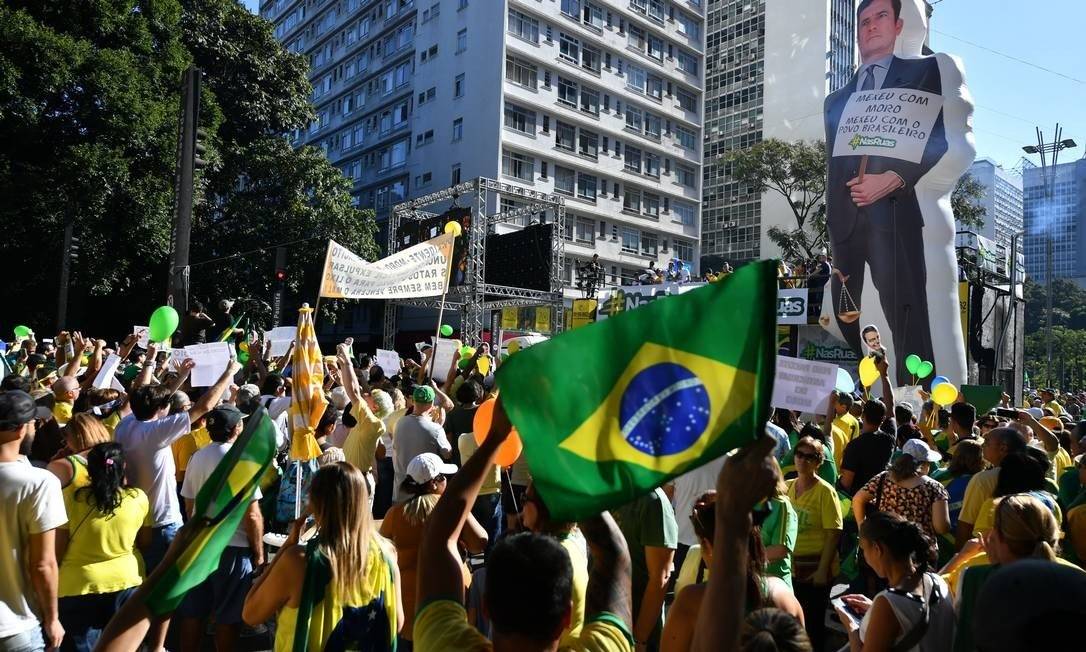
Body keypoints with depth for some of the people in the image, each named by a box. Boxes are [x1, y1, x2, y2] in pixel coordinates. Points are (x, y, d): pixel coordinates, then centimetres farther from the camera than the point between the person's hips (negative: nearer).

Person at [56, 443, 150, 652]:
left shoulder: (71, 497, -14)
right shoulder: (139, 498, -8)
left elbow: (57, 549, -9)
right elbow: (145, 541, 4)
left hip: (78, 586, -2)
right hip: (126, 581, 2)